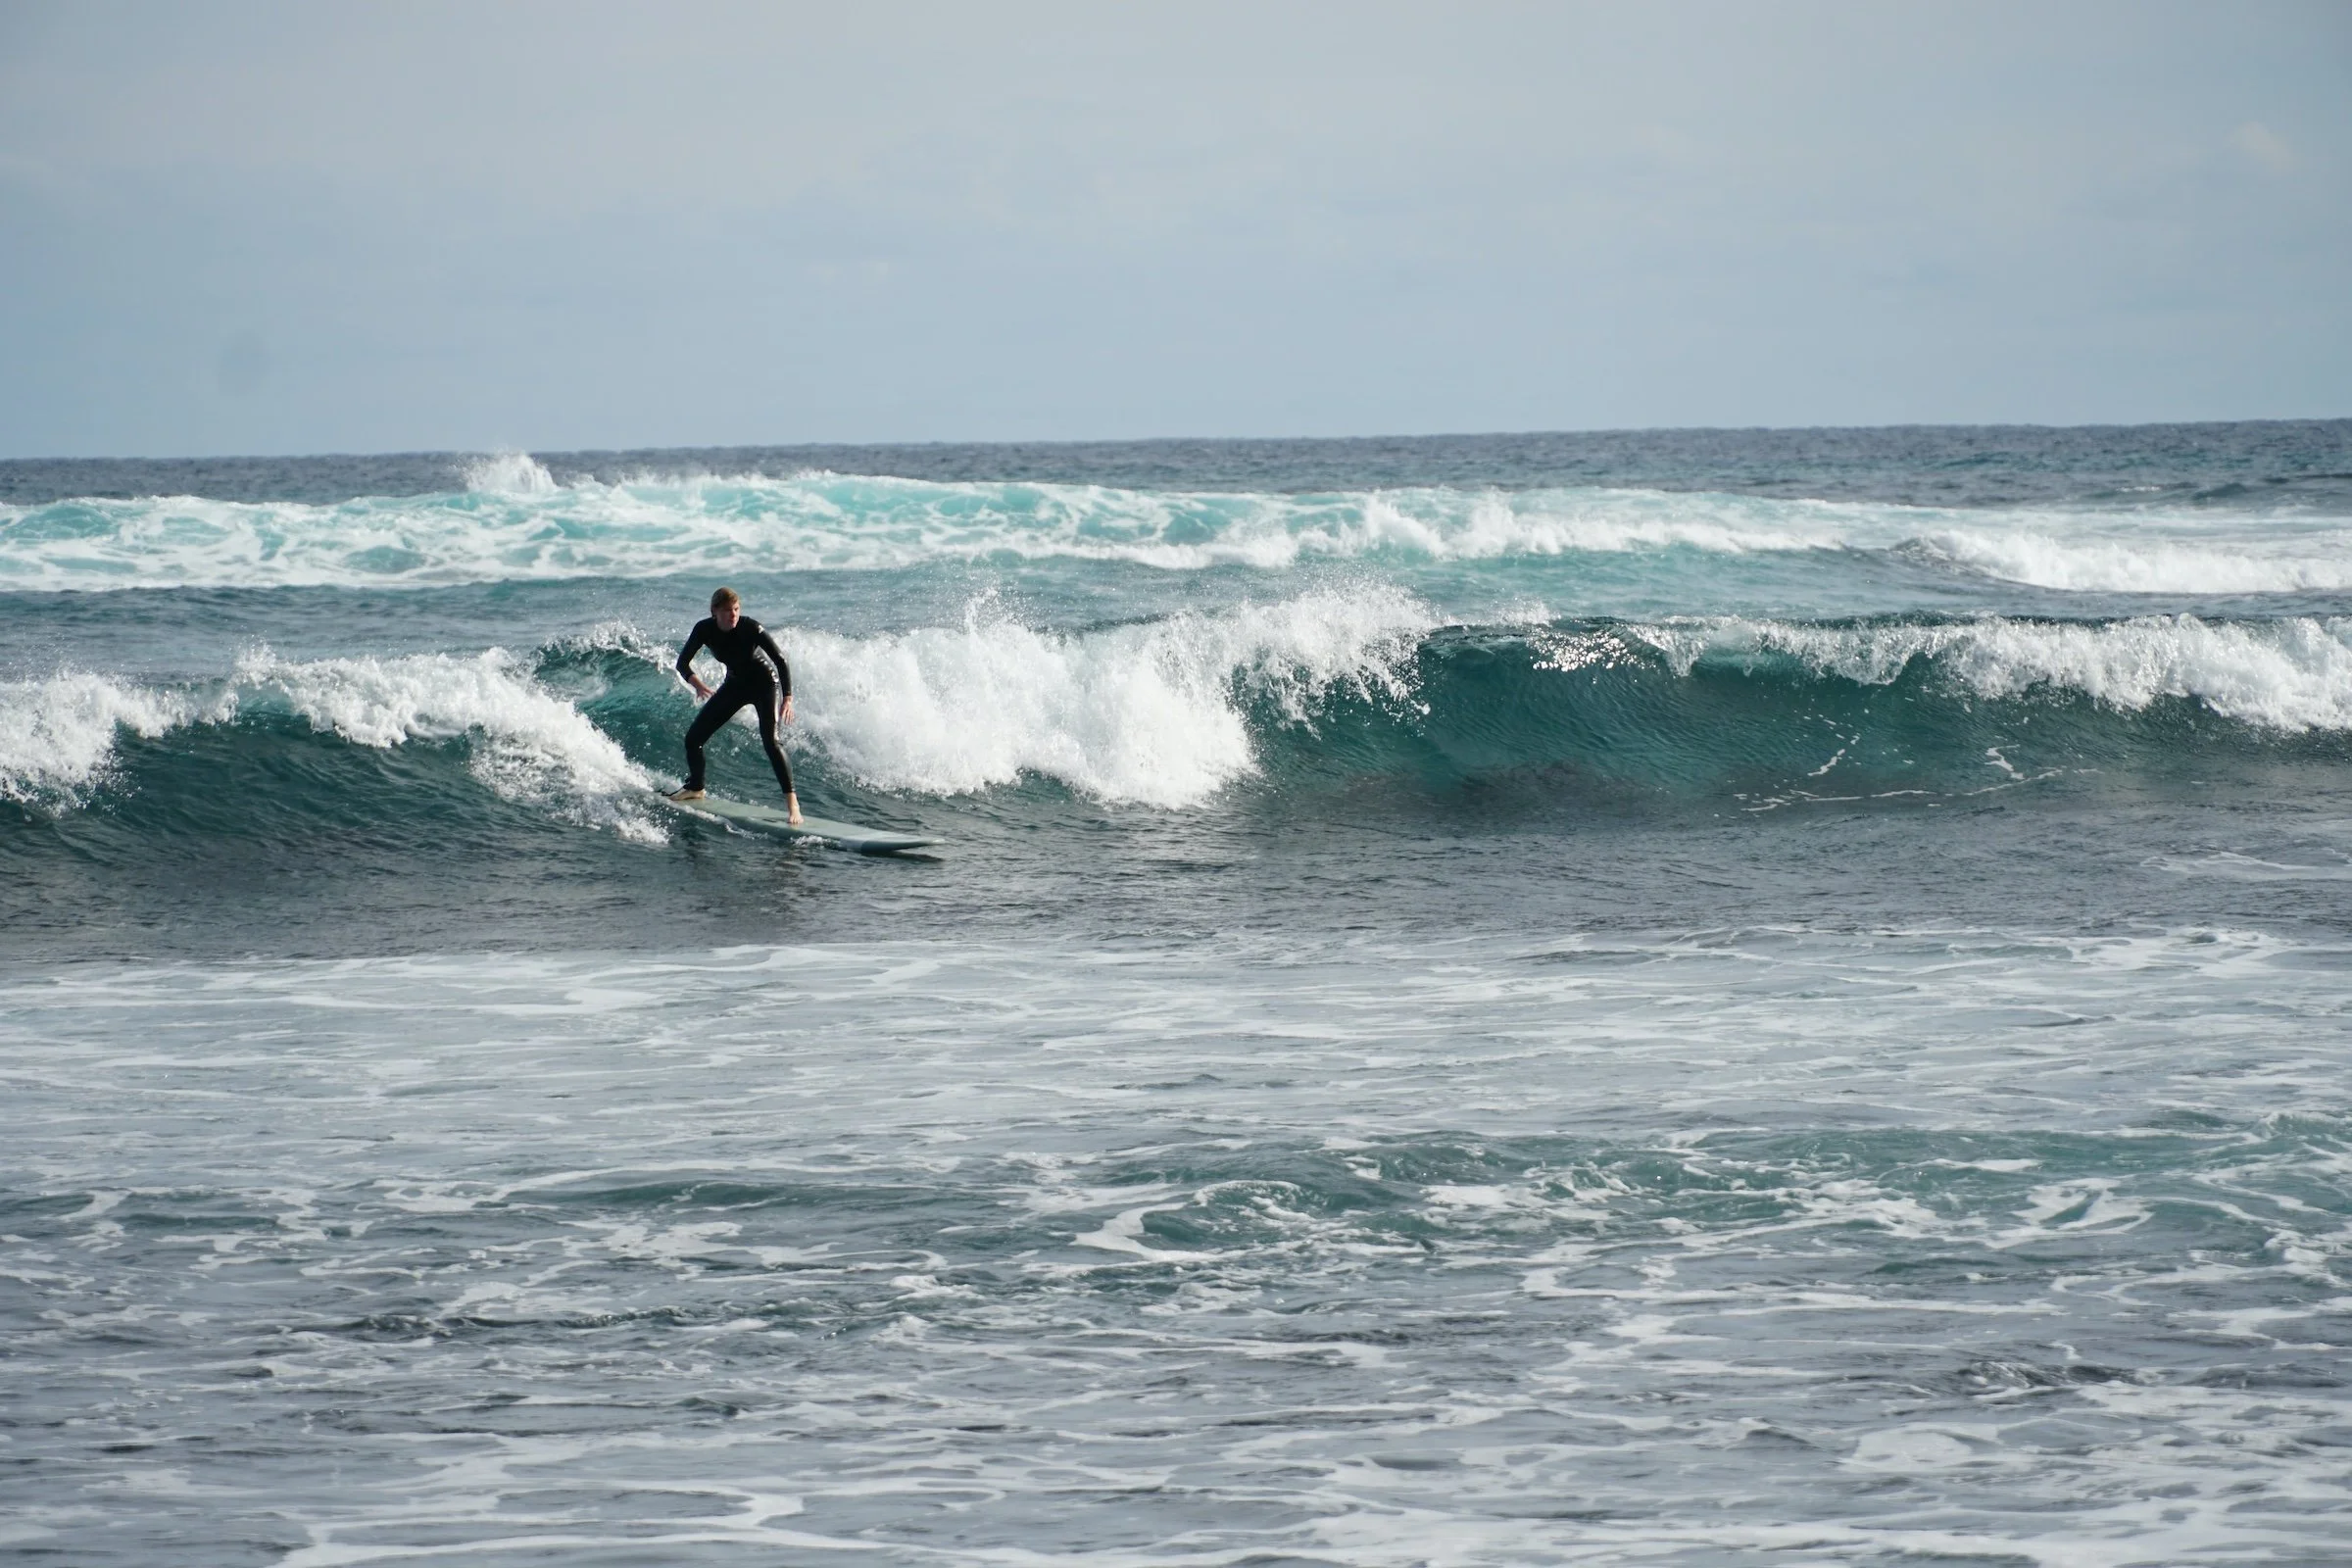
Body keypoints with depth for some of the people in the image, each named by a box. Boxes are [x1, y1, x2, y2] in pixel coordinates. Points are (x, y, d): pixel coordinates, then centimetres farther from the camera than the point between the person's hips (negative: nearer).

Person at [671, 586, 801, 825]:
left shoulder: (751, 628, -28)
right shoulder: (705, 630, -17)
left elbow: (781, 661, -26)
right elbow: (683, 662, -12)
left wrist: (787, 698, -35)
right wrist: (697, 685, -33)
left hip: (764, 684, -5)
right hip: (734, 685, 5)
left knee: (770, 741, -26)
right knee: (693, 738, 5)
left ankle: (792, 802, -25)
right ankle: (695, 788, 31)